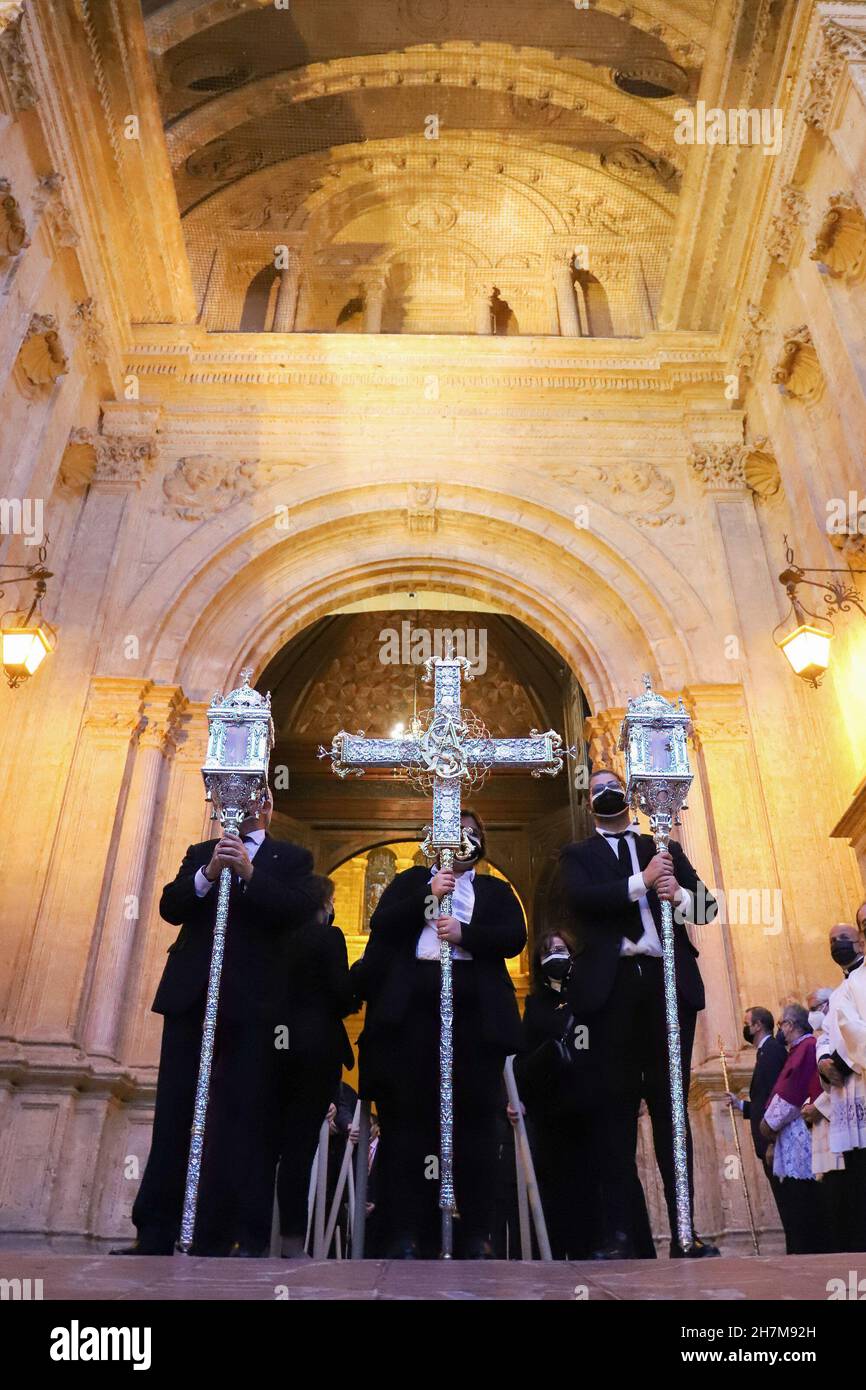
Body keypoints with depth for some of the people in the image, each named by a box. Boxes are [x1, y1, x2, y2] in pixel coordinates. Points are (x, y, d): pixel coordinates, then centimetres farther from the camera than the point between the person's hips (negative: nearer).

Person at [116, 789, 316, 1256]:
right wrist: (209, 873, -12)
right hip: (190, 995, 3)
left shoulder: (292, 858, 9)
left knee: (242, 1121, -2)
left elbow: (299, 909, -8)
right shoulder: (200, 853, 19)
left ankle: (247, 1236, 4)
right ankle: (155, 1235, 11)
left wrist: (248, 872, -17)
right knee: (173, 1115, 5)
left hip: (251, 1003, -3)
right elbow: (170, 907, 4)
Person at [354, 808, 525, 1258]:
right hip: (412, 1009, 0)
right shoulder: (410, 880, 17)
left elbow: (515, 937, 2)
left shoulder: (495, 890, 18)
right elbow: (381, 925, 2)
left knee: (475, 1119, 0)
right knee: (408, 1117, 1)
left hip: (474, 1013, 0)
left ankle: (478, 1233, 8)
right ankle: (406, 1231, 8)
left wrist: (464, 934, -13)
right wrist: (429, 894, -7)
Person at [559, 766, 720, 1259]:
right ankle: (621, 1232, 3)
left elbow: (706, 903, 9)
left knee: (671, 1104, 5)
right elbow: (580, 897, -6)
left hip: (668, 980, 2)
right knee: (617, 1105, 0)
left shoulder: (664, 848, 19)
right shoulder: (579, 855, 14)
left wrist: (679, 896, -13)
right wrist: (640, 883, -13)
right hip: (614, 984, -1)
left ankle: (684, 1230, 9)